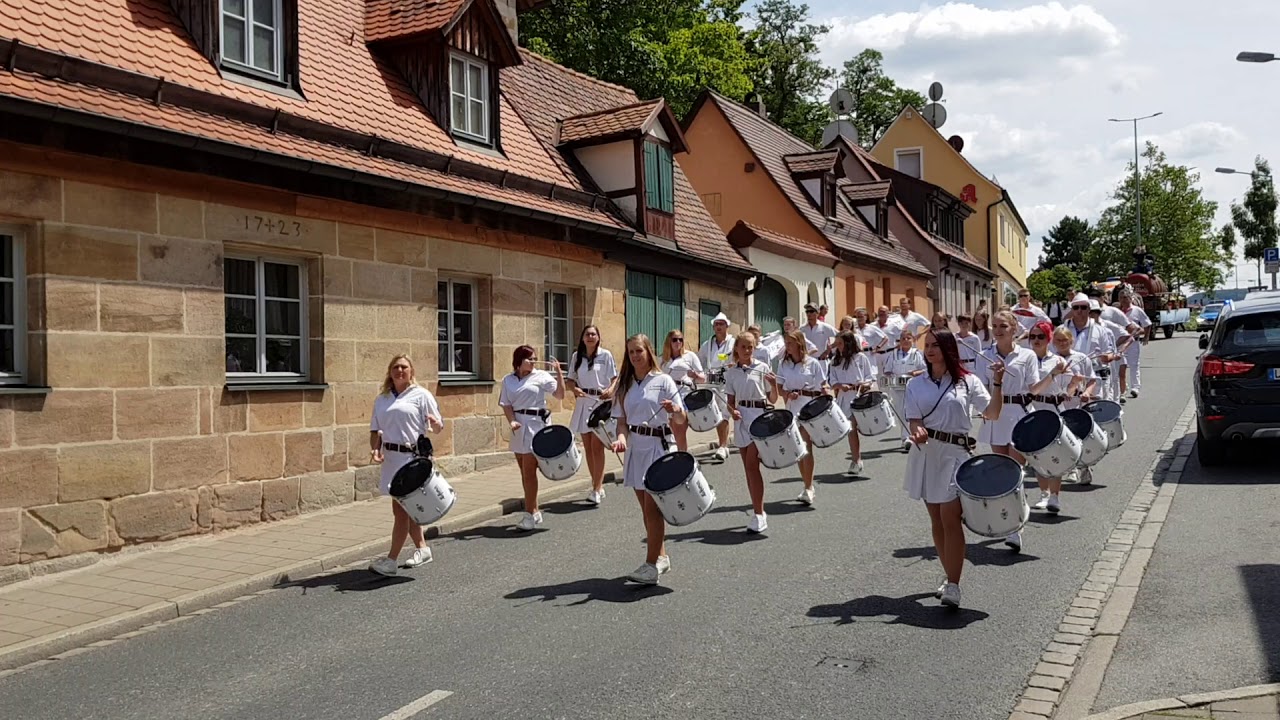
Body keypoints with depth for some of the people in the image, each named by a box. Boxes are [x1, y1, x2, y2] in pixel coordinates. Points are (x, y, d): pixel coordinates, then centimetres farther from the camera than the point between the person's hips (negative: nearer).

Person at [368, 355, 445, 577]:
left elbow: (438, 426, -3)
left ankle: (391, 560, 0)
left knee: (401, 508, -5)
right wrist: (375, 448, -3)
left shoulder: (421, 395, -2)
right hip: (390, 457, 6)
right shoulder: (382, 398, 13)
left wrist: (434, 423, -26)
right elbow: (375, 428, 15)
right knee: (405, 507, 14)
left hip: (412, 456, -6)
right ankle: (422, 548, 29)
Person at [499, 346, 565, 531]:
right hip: (518, 427, 5)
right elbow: (506, 404, 5)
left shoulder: (541, 376, 0)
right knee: (524, 472, 10)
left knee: (529, 472, -7)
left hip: (535, 425, -4)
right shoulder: (508, 380, 9)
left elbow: (560, 394, -2)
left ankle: (530, 514, -1)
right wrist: (512, 421, -12)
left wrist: (559, 372, -10)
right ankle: (534, 511, 22)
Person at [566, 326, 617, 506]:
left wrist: (610, 390, -18)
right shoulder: (576, 356, 8)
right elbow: (571, 379, 12)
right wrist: (574, 389, -9)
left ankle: (597, 489, -7)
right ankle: (597, 486, 20)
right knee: (587, 447, 8)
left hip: (600, 402, -4)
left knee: (597, 446, -9)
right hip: (583, 402, 4)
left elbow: (615, 378, 1)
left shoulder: (605, 355, -1)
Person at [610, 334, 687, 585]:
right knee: (646, 508, 11)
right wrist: (621, 437, -12)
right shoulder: (625, 385, 11)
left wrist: (674, 410, -29)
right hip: (635, 448, 6)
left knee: (652, 507, -9)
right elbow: (622, 420, 9)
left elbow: (682, 420, -6)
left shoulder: (663, 381, -4)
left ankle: (652, 564, -7)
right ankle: (661, 556, 24)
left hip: (658, 446, -6)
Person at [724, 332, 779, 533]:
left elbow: (773, 399, 1)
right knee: (748, 467, 8)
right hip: (741, 418, 4)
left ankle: (759, 515, -9)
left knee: (752, 465, -13)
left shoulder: (762, 368, 0)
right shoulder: (731, 373, 9)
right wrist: (732, 411, -9)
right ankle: (758, 512, 17)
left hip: (759, 415, -4)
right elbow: (731, 400, 12)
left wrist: (773, 384, -17)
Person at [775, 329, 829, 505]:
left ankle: (808, 489, -11)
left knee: (806, 446, -13)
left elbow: (823, 387, -1)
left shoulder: (813, 363, -2)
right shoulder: (784, 364, 8)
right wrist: (788, 394, -11)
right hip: (792, 407, 5)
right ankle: (808, 485, 21)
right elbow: (780, 388, 9)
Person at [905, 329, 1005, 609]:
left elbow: (992, 414, -3)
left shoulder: (967, 381, 2)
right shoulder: (916, 384, 8)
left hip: (956, 453, -3)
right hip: (926, 453, 4)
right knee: (936, 520, 9)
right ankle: (950, 576, 24)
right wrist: (918, 431, -22)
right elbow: (914, 418, 0)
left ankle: (953, 586, -12)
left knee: (950, 518, -13)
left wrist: (997, 383, -14)